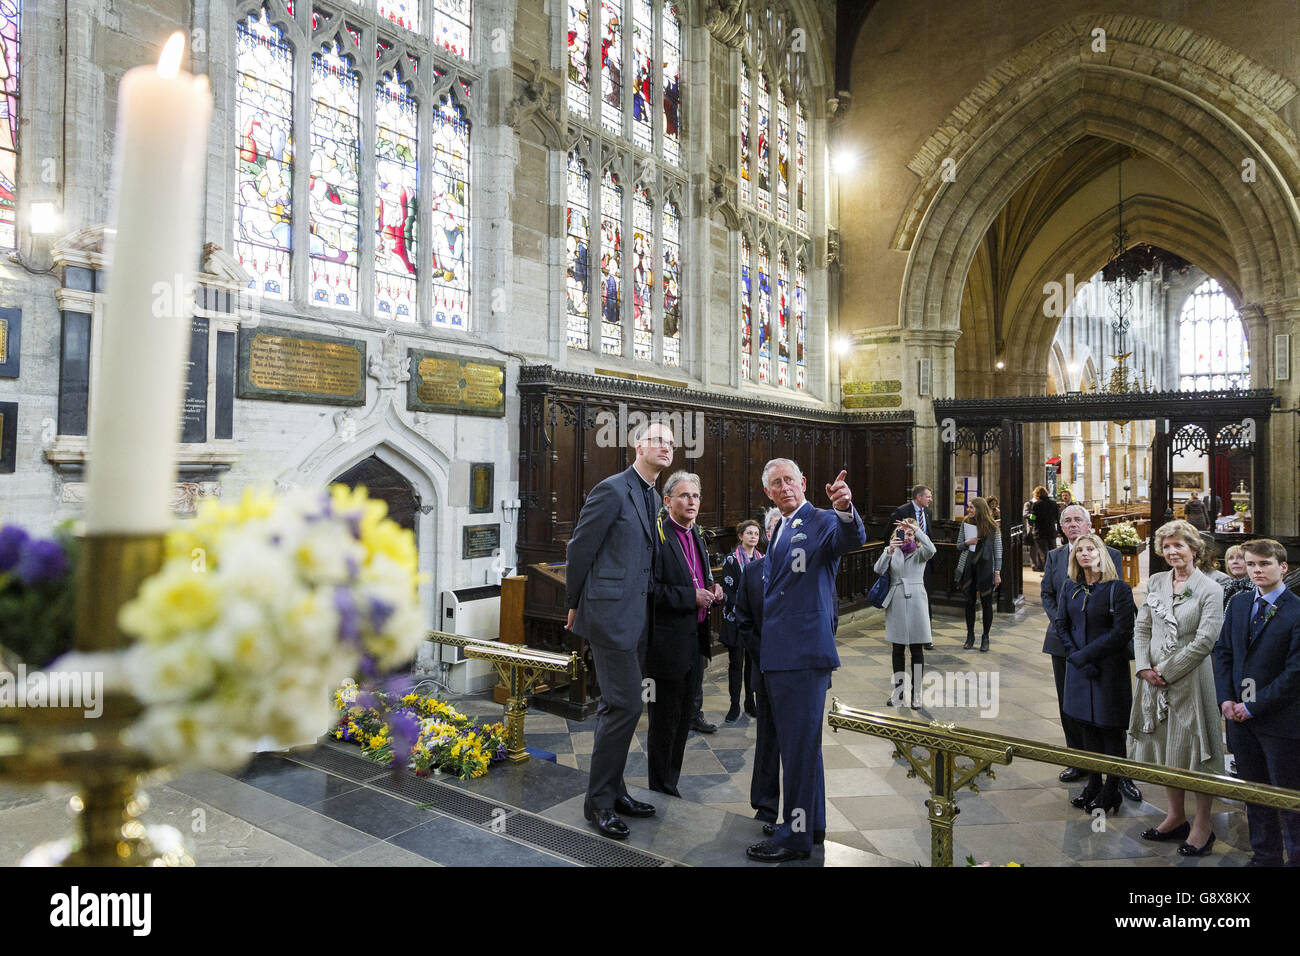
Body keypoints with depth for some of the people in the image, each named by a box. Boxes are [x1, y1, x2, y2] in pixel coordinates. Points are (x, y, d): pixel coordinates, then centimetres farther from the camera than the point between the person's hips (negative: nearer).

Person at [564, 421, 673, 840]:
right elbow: (580, 548, -9)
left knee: (616, 705, 16)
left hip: (637, 616, 9)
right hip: (611, 613, -9)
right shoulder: (612, 490, -12)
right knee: (625, 704, -7)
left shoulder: (652, 498, 15)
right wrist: (575, 604, -1)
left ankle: (612, 789, 29)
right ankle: (599, 801, 8)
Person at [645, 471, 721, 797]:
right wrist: (691, 596, -21)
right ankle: (661, 790, 21)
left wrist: (711, 591, 4)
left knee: (684, 716, 18)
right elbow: (650, 589, -22)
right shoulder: (657, 534, -14)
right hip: (667, 644, -9)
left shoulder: (696, 537, 13)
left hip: (693, 642, 9)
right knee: (664, 718, 4)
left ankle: (670, 784, 33)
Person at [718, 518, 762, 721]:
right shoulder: (731, 560, -3)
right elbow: (728, 590, -8)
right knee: (736, 663, 1)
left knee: (753, 661, 9)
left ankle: (750, 702, 20)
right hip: (736, 619, -4)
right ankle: (735, 705, 9)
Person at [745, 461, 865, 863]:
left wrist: (845, 509, -50)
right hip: (779, 655, 9)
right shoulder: (779, 531, 18)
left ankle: (796, 837, 8)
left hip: (805, 653, -9)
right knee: (799, 741, 19)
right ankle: (811, 820, 33)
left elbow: (852, 539, -30)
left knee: (799, 743, -2)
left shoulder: (822, 522, -8)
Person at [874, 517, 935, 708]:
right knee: (898, 649, 9)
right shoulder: (891, 551, 7)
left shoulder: (919, 552, 2)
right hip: (896, 603, 2)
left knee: (917, 649, 2)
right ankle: (899, 691, 18)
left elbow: (931, 550, -22)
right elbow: (879, 569, -9)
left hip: (915, 601, -2)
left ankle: (916, 692, 11)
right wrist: (889, 551, -23)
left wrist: (915, 528, -24)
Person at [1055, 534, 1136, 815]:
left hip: (1109, 668, -5)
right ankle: (1093, 784, 25)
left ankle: (1111, 792, 17)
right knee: (1086, 727, 12)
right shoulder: (1070, 588, 6)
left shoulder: (1118, 589, -10)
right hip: (1079, 667, 5)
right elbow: (1062, 625, 6)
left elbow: (1122, 632, -15)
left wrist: (1084, 655, -16)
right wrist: (1075, 657, -8)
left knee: (1110, 731, 4)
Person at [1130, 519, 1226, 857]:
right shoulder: (1155, 582, 6)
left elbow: (1204, 641, -13)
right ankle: (1176, 817, 30)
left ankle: (1202, 826, 19)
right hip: (1154, 677, 5)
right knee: (1165, 747, 14)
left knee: (1195, 749, 3)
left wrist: (1166, 672, -13)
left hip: (1190, 679, -5)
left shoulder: (1210, 590, -9)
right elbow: (1142, 627, 7)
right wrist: (1145, 667, -4)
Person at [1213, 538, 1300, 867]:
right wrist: (1225, 699, -2)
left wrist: (1253, 706, -14)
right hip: (1240, 715, 6)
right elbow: (1223, 651, 9)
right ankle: (1265, 857, 30)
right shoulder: (1238, 603, 6)